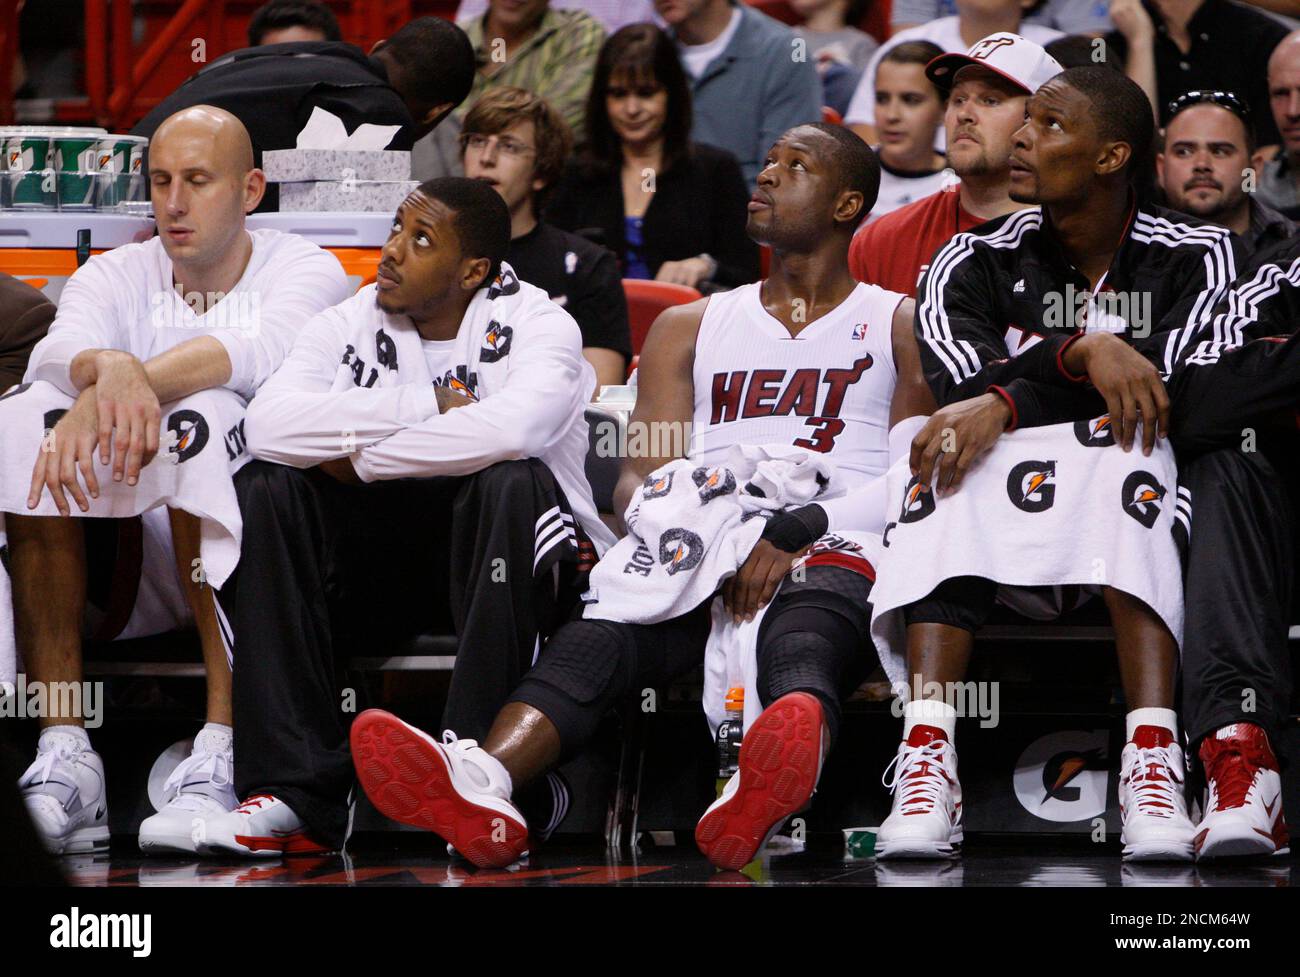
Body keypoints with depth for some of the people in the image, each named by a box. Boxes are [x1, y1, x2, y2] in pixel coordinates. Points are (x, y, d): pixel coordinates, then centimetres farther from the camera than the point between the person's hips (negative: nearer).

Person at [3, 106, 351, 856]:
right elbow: (60, 353, -11)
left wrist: (103, 396, -36)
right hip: (131, 572, 4)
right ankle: (65, 760, -28)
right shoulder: (116, 275, 13)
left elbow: (252, 353, -21)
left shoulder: (305, 271, 3)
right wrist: (112, 369, -36)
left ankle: (220, 760, -40)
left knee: (201, 418, -30)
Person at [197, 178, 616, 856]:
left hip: (506, 558, -4)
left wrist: (359, 459, -20)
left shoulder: (536, 323, -8)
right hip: (376, 564, 4)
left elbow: (512, 429, -31)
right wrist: (429, 406, -20)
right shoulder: (351, 325, 3)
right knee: (264, 487, -19)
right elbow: (270, 424, -17)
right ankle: (295, 794, -27)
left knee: (512, 481, -34)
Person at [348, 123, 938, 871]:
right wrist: (673, 532, -9)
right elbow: (640, 477, 17)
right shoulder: (689, 327, 28)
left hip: (831, 554, -3)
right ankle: (482, 785, -64)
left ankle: (777, 774, -79)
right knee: (604, 633, -33)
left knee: (805, 632, -42)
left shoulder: (897, 326, 18)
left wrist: (798, 532, -15)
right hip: (705, 557, 3)